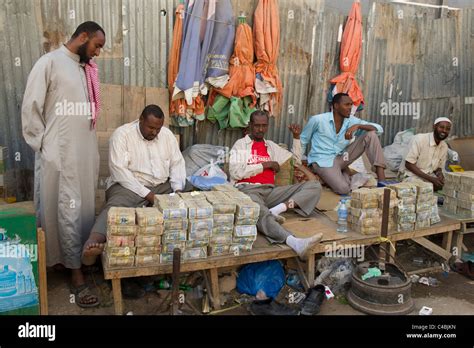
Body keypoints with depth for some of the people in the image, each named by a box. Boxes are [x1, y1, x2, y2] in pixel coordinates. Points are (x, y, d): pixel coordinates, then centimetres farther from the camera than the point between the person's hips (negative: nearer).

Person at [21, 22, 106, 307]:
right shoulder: (49, 63, -8)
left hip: (87, 152, 7)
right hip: (60, 154, -7)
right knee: (68, 212, -1)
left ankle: (83, 257, 27)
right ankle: (76, 272, 7)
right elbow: (30, 108, -8)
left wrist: (91, 145, 10)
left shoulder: (87, 69, 14)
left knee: (86, 209, 12)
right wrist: (43, 145, -8)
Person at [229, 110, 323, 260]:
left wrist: (296, 137, 21)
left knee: (314, 186, -10)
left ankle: (277, 209, -30)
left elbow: (296, 160, 35)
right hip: (247, 189, -6)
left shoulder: (271, 145, 27)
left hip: (270, 190, 6)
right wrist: (265, 165, -1)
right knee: (261, 214, -42)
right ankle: (295, 242, -65)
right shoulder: (241, 144, 12)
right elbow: (235, 172, -5)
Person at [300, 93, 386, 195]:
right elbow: (303, 140, 2)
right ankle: (344, 172, 6)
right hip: (323, 161, -5)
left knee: (370, 134, -11)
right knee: (343, 189, -31)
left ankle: (381, 178, -14)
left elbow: (379, 129, -7)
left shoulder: (352, 121, -1)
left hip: (340, 158, 5)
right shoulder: (318, 120, -10)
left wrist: (358, 126, -24)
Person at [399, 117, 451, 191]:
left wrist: (439, 173, -14)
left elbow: (439, 167, 13)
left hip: (429, 175, 7)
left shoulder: (444, 147, 1)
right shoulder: (419, 139, -18)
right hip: (411, 174, -7)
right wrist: (430, 179, -26)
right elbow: (408, 164, -21)